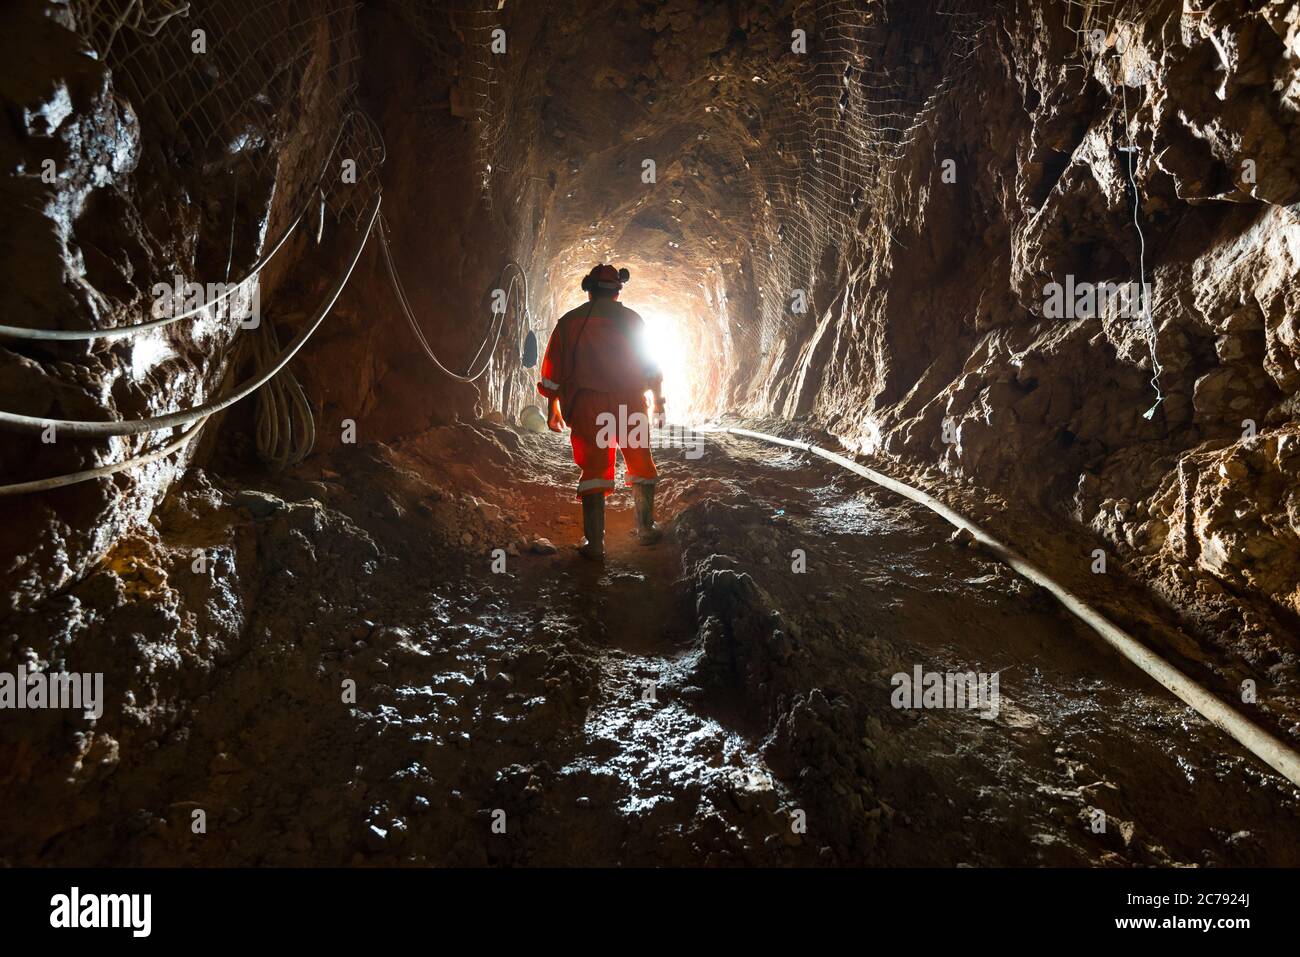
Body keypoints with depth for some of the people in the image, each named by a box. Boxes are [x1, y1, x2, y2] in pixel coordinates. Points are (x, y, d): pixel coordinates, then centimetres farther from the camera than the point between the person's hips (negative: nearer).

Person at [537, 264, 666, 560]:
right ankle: (645, 529, 25)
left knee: (593, 468, 4)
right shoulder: (631, 320, 5)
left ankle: (595, 544, 1)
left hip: (588, 406, 0)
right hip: (630, 403, 0)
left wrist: (554, 409, 17)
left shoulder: (569, 321, 6)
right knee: (640, 464, 17)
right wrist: (658, 402, 20)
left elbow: (554, 369, 9)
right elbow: (650, 366, 8)